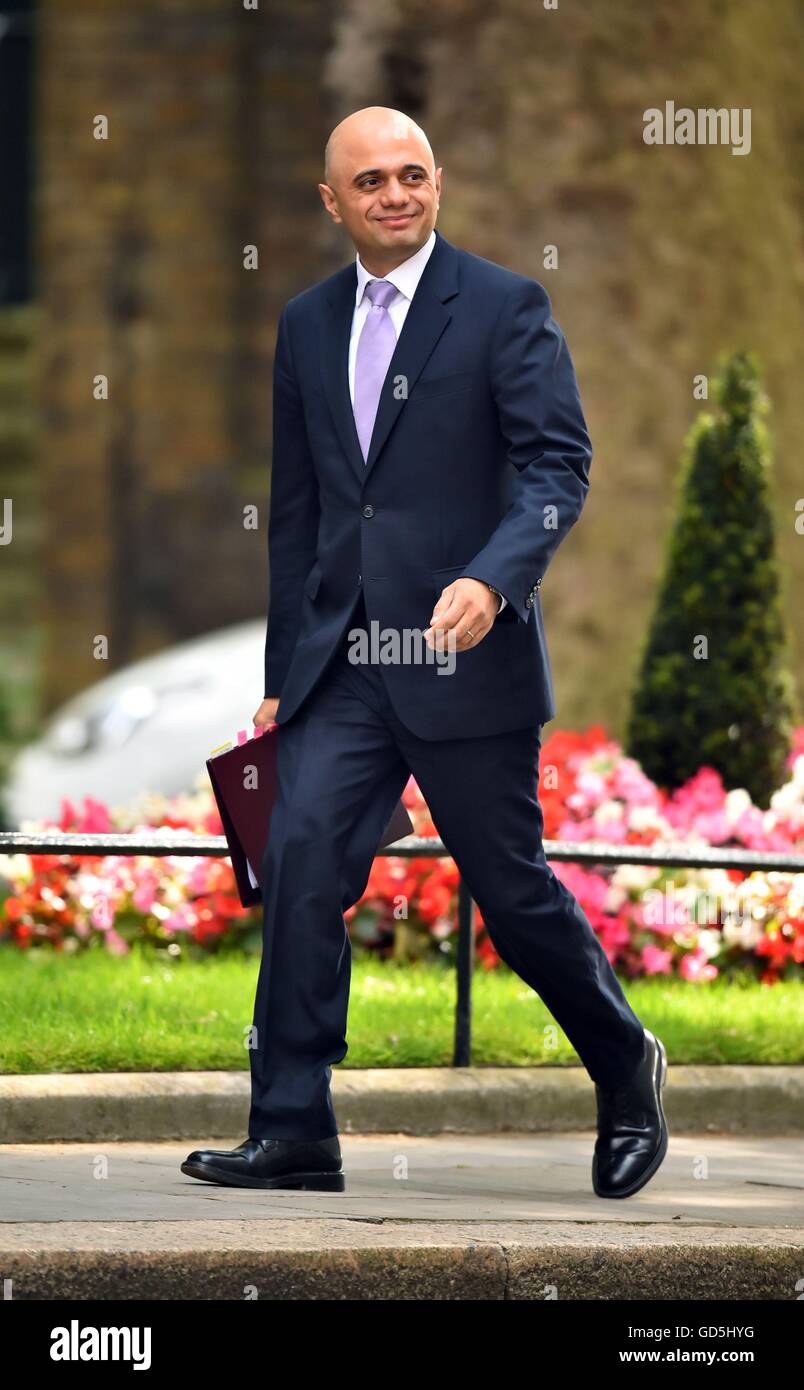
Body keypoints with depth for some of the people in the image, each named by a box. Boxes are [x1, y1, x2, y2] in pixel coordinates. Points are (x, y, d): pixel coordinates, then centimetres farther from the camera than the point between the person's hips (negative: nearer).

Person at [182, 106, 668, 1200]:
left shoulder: (505, 308, -2)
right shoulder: (308, 325, 14)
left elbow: (558, 464, -10)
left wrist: (492, 578, -28)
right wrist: (282, 674, 16)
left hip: (464, 658, -4)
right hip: (339, 661, 4)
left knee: (513, 890, 3)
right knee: (303, 863, -10)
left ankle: (626, 1069, 27)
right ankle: (293, 1134, -9)